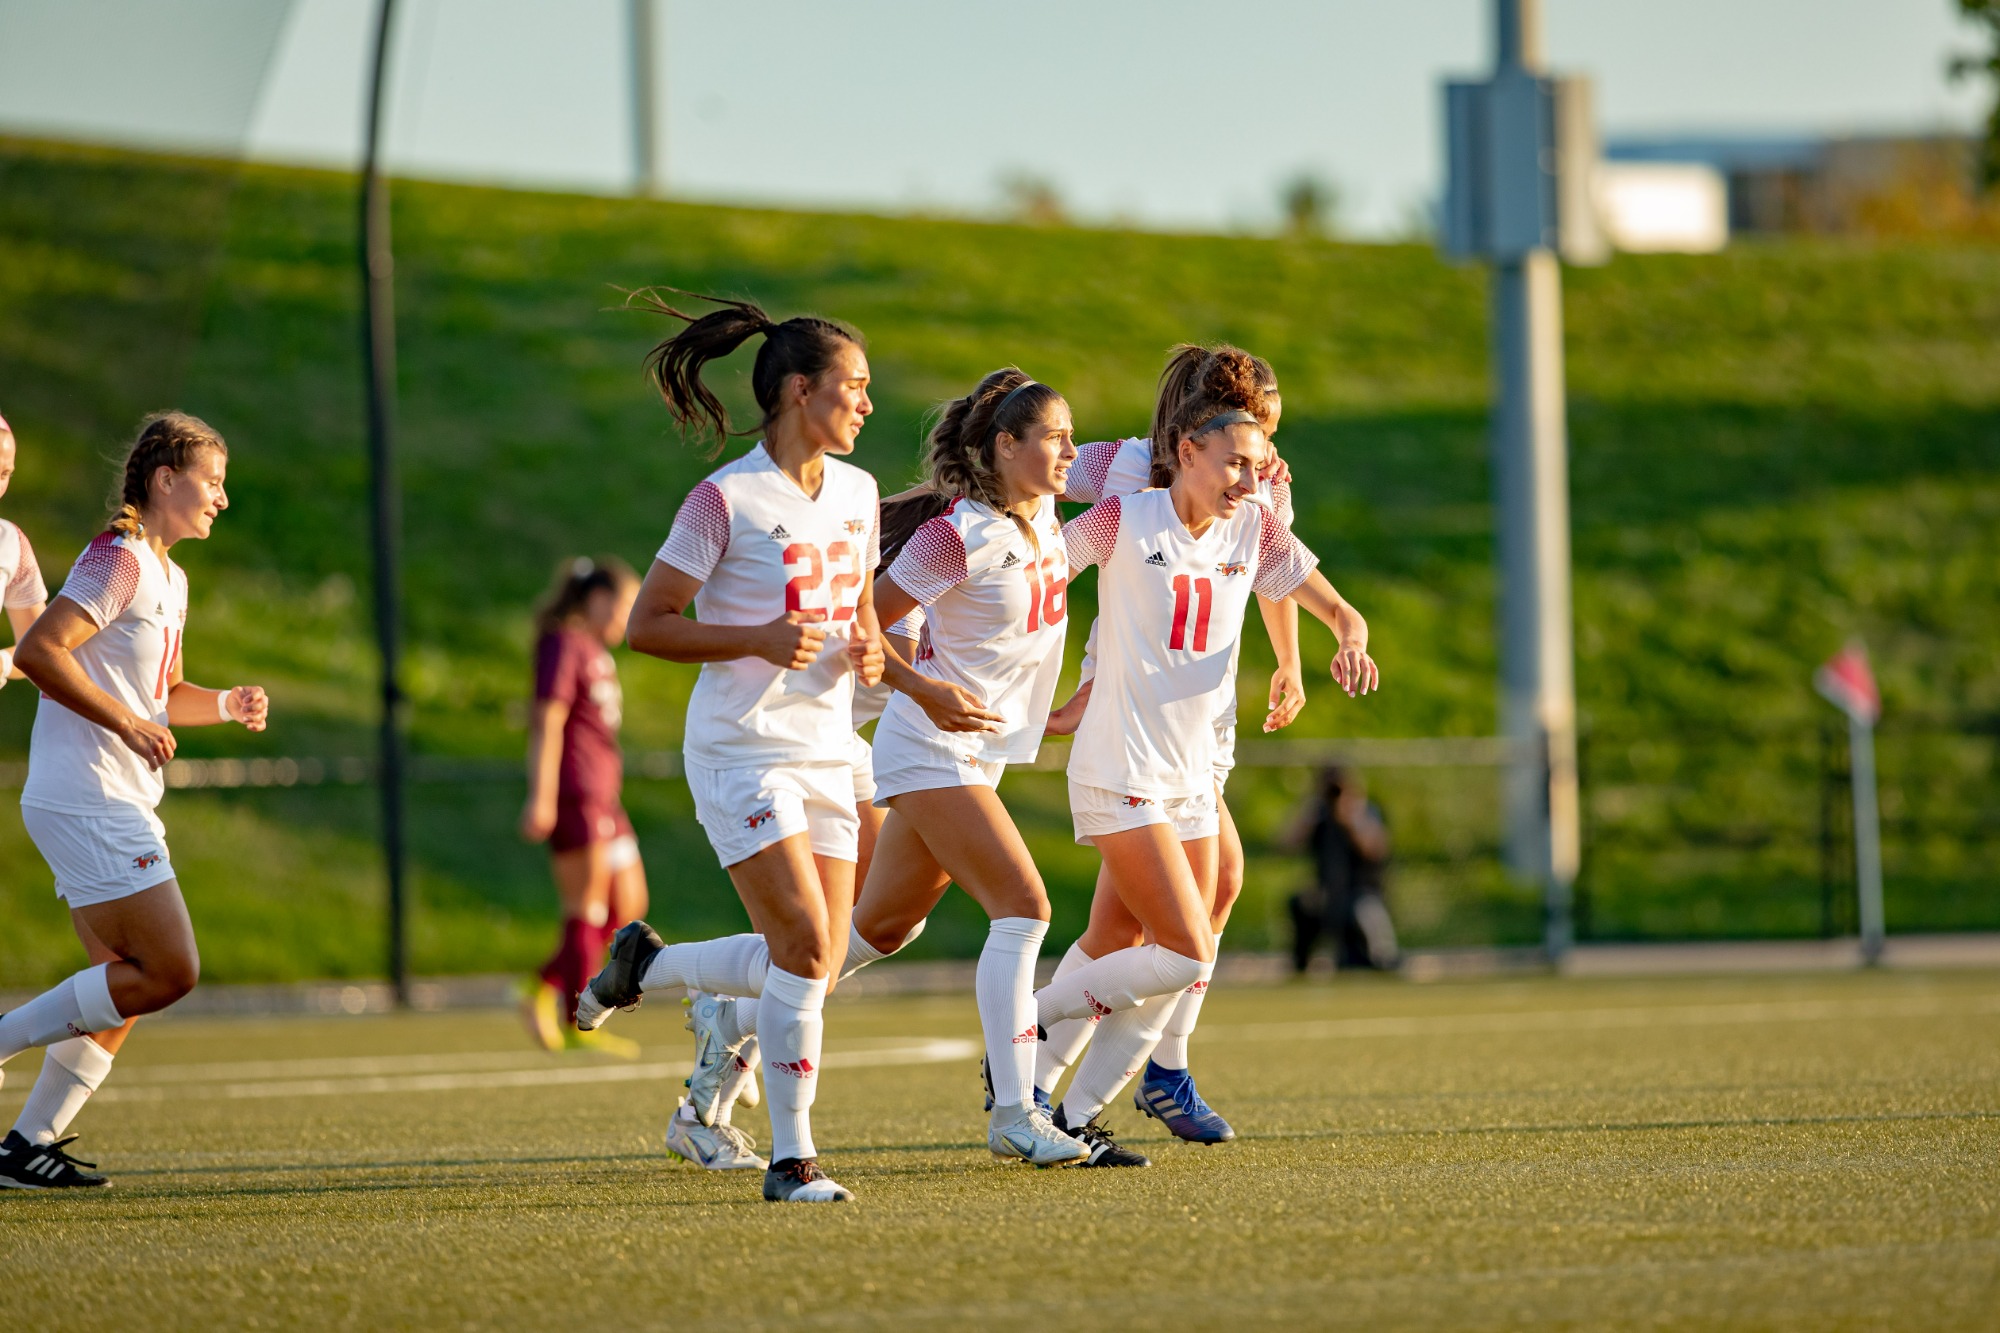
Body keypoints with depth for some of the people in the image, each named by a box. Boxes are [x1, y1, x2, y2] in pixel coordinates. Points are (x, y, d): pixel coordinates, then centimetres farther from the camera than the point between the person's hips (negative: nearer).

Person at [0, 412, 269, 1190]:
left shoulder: (167, 576, 20)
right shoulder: (119, 560, -11)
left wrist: (226, 706, 11)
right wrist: (128, 723, -20)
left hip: (116, 807, 10)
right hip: (86, 801, -10)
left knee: (127, 991, 8)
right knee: (168, 971, -14)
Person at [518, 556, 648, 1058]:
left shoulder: (597, 652, 21)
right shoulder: (564, 644, -8)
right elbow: (548, 721, -15)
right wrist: (541, 795, -21)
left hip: (603, 791, 10)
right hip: (575, 790, -10)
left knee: (629, 906, 8)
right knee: (588, 910, -7)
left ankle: (545, 990, 9)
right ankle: (578, 1025, -3)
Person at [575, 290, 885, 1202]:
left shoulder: (855, 493, 9)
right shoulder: (726, 500, -11)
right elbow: (647, 625, -9)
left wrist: (868, 650, 0)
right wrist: (759, 640, -20)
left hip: (826, 750, 7)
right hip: (742, 745, -7)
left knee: (810, 967, 3)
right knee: (806, 948, -16)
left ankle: (646, 962, 27)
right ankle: (791, 1158, -7)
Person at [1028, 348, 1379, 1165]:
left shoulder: (1253, 531, 5)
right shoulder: (1124, 521, -10)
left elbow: (1341, 615, 9)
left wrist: (1351, 647, -13)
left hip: (1192, 775, 6)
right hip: (1119, 773, -6)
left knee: (1186, 968, 2)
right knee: (1185, 956, -14)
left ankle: (1076, 1117, 12)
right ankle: (1023, 1025, 2)